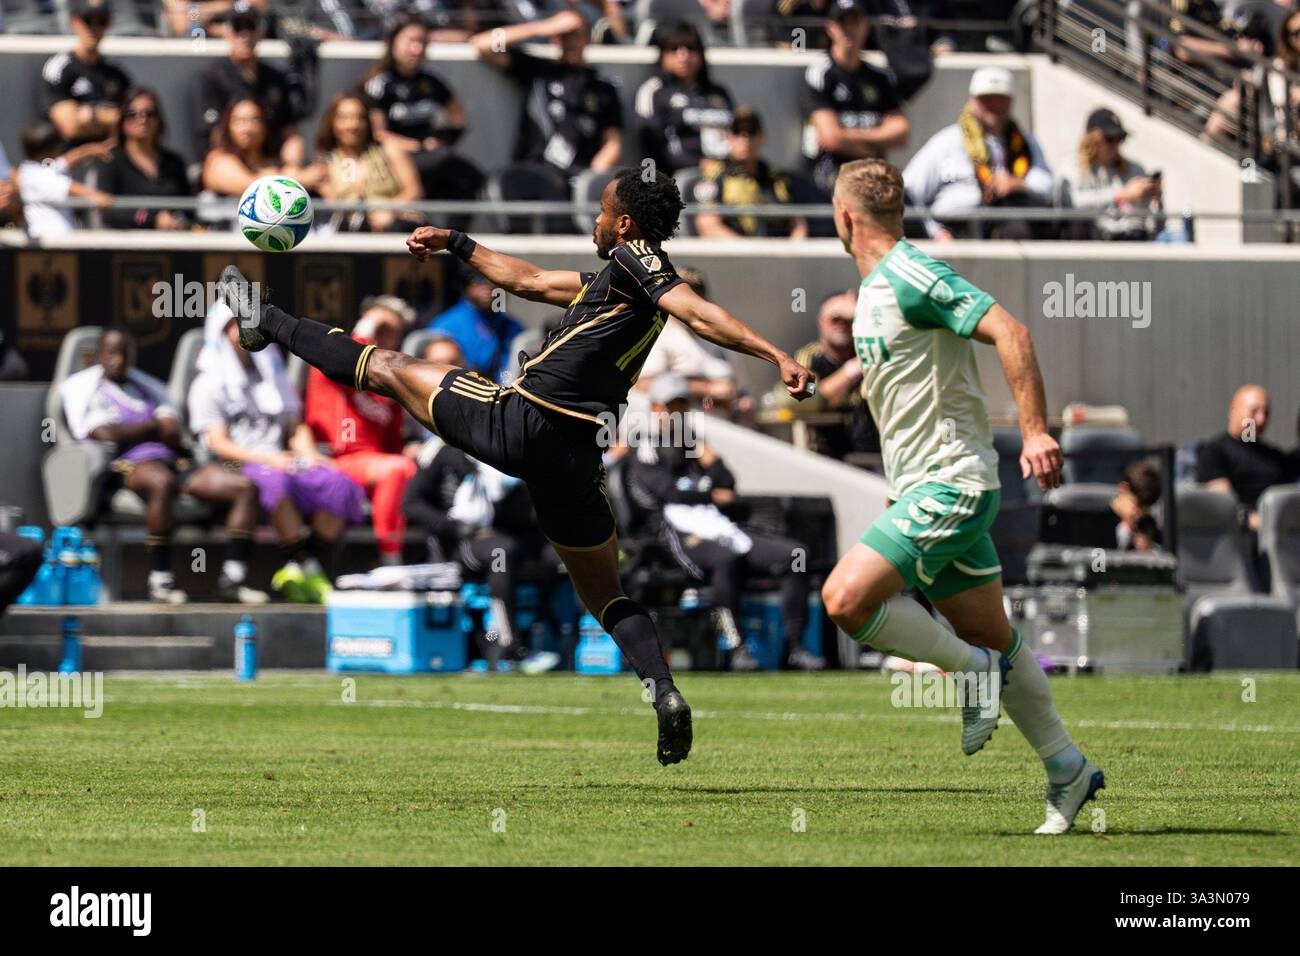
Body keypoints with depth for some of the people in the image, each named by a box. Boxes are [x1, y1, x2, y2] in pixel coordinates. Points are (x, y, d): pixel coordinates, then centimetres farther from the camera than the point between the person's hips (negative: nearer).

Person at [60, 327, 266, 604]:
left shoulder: (149, 386, 29)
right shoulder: (81, 387, 14)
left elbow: (175, 435, 12)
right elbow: (105, 434, -4)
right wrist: (156, 427, 7)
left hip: (175, 460, 6)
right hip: (128, 465, -6)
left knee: (245, 487, -16)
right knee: (162, 482, -44)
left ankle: (232, 579, -19)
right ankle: (160, 580, -36)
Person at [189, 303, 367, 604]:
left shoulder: (273, 374, 26)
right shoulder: (208, 385, 8)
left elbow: (296, 426, 24)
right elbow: (218, 444, -3)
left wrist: (308, 453, 0)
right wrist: (269, 460, -16)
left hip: (280, 463, 5)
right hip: (235, 467, -5)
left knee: (338, 483, -25)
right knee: (276, 481, -40)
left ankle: (303, 565, -28)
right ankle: (305, 567, -40)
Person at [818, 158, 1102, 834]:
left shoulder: (912, 276, -15)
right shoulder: (875, 288, 16)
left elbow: (1010, 334, -23)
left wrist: (1035, 432, -29)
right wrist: (899, 487, 30)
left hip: (950, 485, -10)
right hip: (922, 487, 10)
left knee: (845, 598, -20)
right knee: (992, 637, 11)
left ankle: (975, 672, -6)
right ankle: (1067, 771, 16)